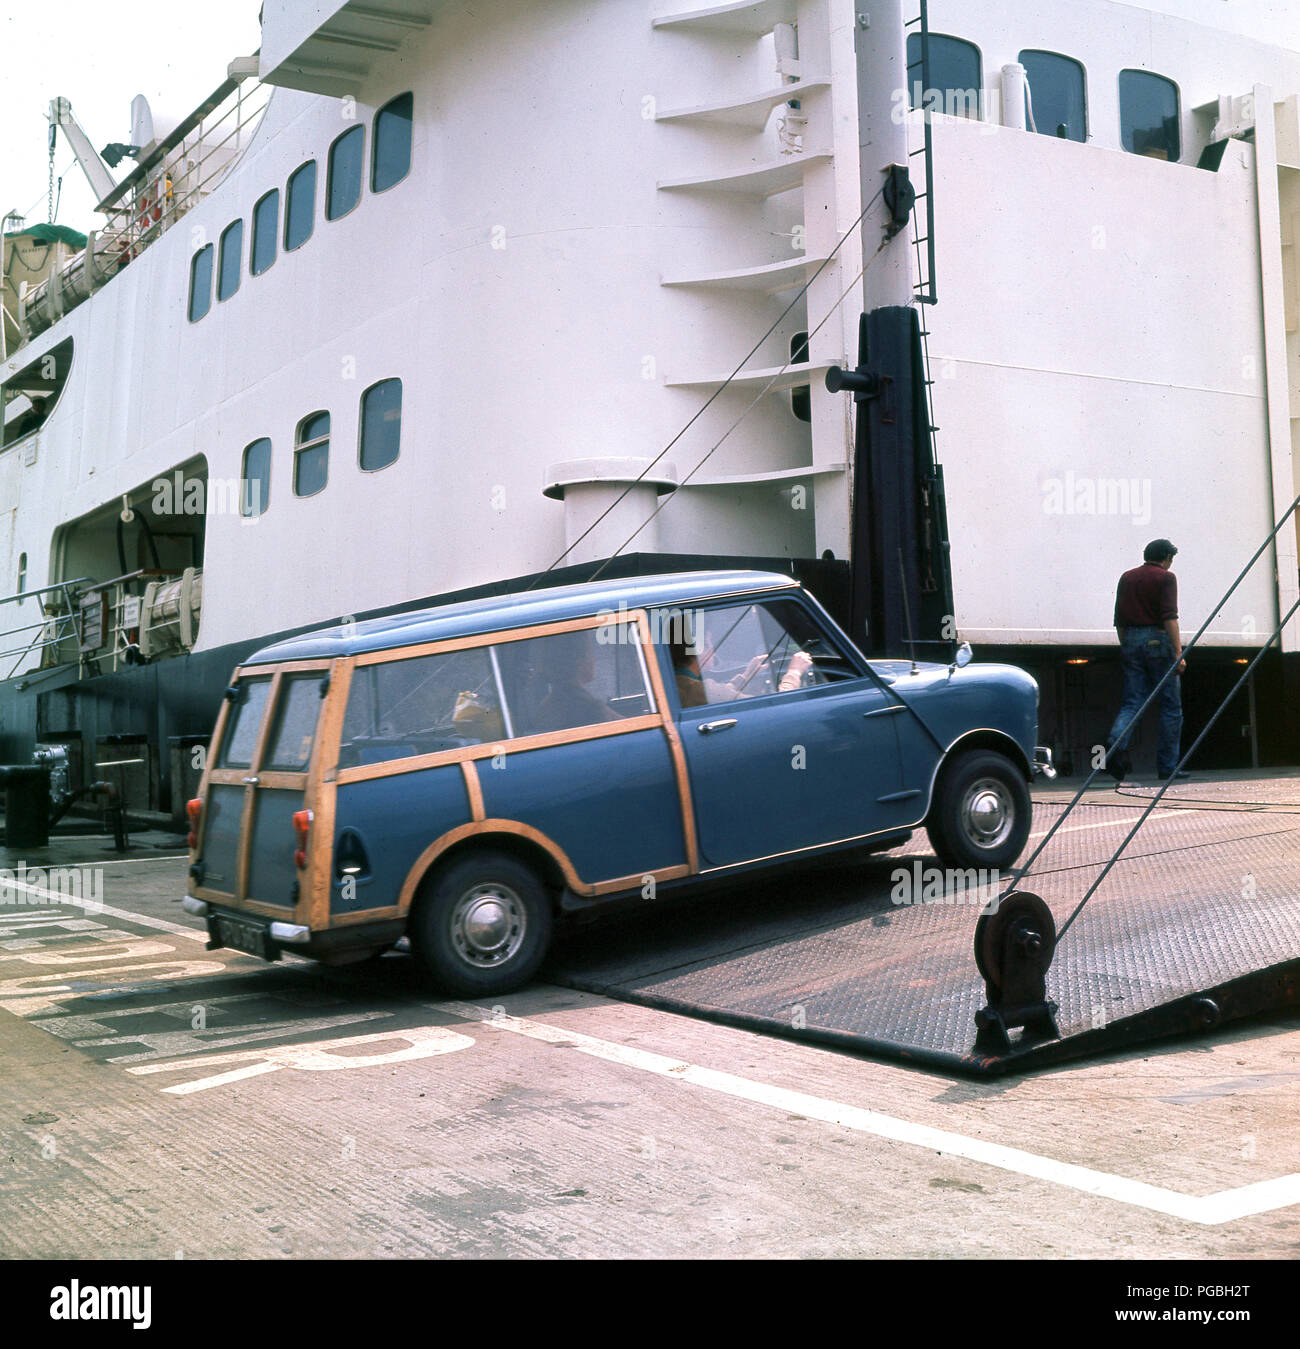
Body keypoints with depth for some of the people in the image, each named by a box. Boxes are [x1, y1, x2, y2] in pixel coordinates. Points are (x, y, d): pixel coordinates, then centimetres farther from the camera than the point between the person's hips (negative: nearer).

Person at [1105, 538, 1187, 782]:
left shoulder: (1127, 577, 14)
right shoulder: (1165, 577, -2)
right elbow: (1169, 617, -13)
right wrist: (1178, 652, -15)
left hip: (1131, 641, 5)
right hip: (1158, 641, -5)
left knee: (1133, 703, 3)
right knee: (1170, 707, 4)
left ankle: (1116, 743, -25)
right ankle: (1167, 768, 5)